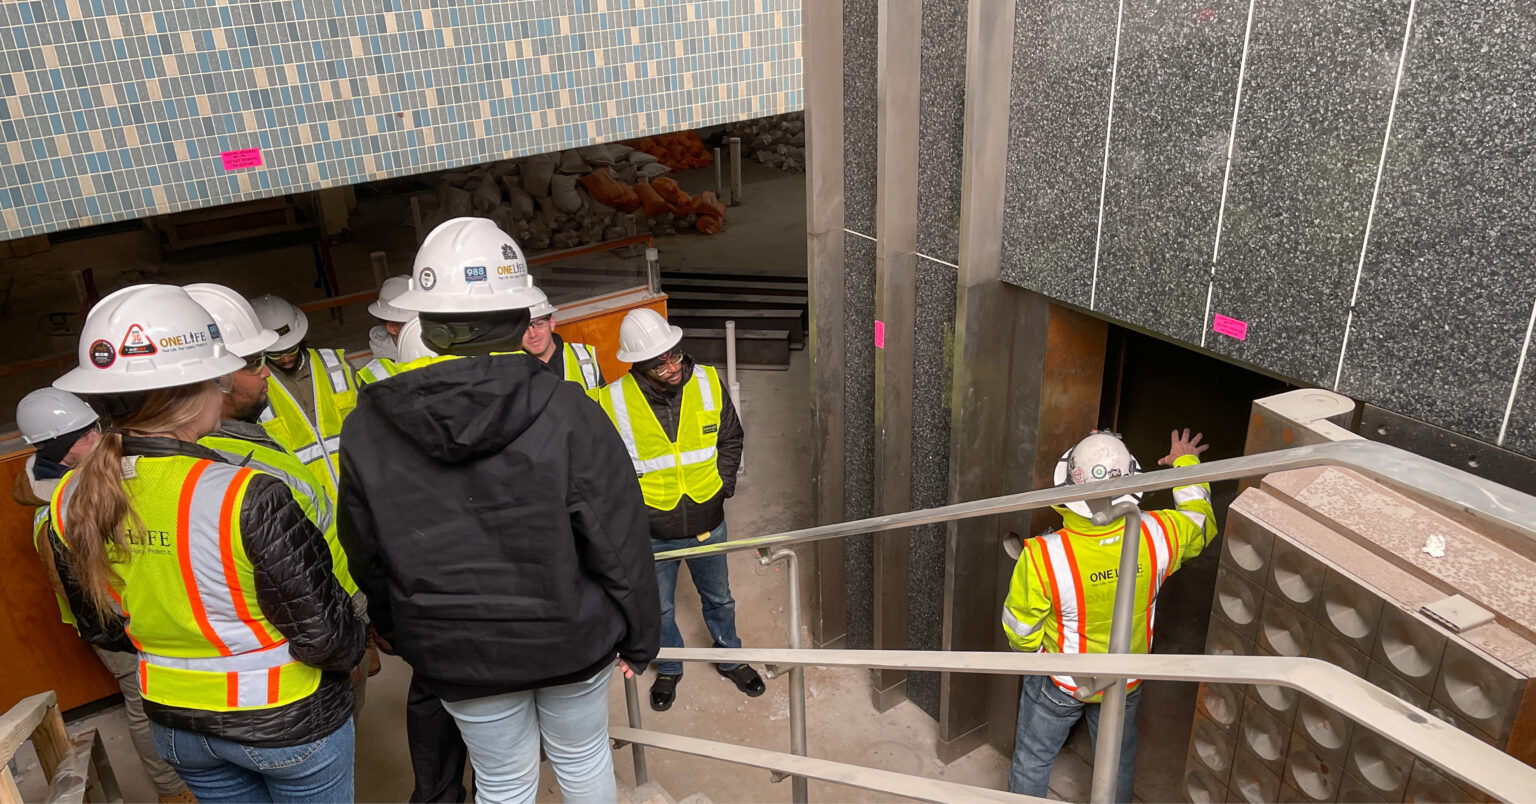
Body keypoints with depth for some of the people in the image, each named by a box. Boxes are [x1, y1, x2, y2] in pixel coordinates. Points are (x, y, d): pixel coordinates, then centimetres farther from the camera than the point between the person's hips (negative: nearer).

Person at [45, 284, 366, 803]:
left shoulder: (71, 504, -10)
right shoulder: (245, 498, -31)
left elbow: (101, 629, 5)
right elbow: (323, 633, -23)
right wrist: (352, 648, -1)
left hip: (174, 725, 6)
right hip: (286, 721, -5)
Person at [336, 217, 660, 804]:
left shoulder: (367, 432, -13)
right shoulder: (565, 409, -22)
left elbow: (370, 563, 1)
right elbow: (619, 543, -16)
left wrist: (401, 636, 19)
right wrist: (639, 638, 0)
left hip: (460, 656, 2)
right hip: (573, 639, -1)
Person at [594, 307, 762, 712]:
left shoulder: (707, 383, -11)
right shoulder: (613, 402, -19)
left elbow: (730, 439, 5)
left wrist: (723, 486, -2)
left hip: (707, 521, 2)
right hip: (652, 531, -2)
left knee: (719, 599, 23)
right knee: (659, 608, 20)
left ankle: (729, 659, 48)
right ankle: (669, 669, 47)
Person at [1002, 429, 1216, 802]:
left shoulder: (1042, 557, -37)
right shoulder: (1157, 535, -28)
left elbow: (1021, 634, -20)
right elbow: (1201, 523, -1)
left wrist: (1033, 646, 5)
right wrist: (1187, 463, 14)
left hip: (1058, 683, -3)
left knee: (1032, 760, 24)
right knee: (1118, 764, 30)